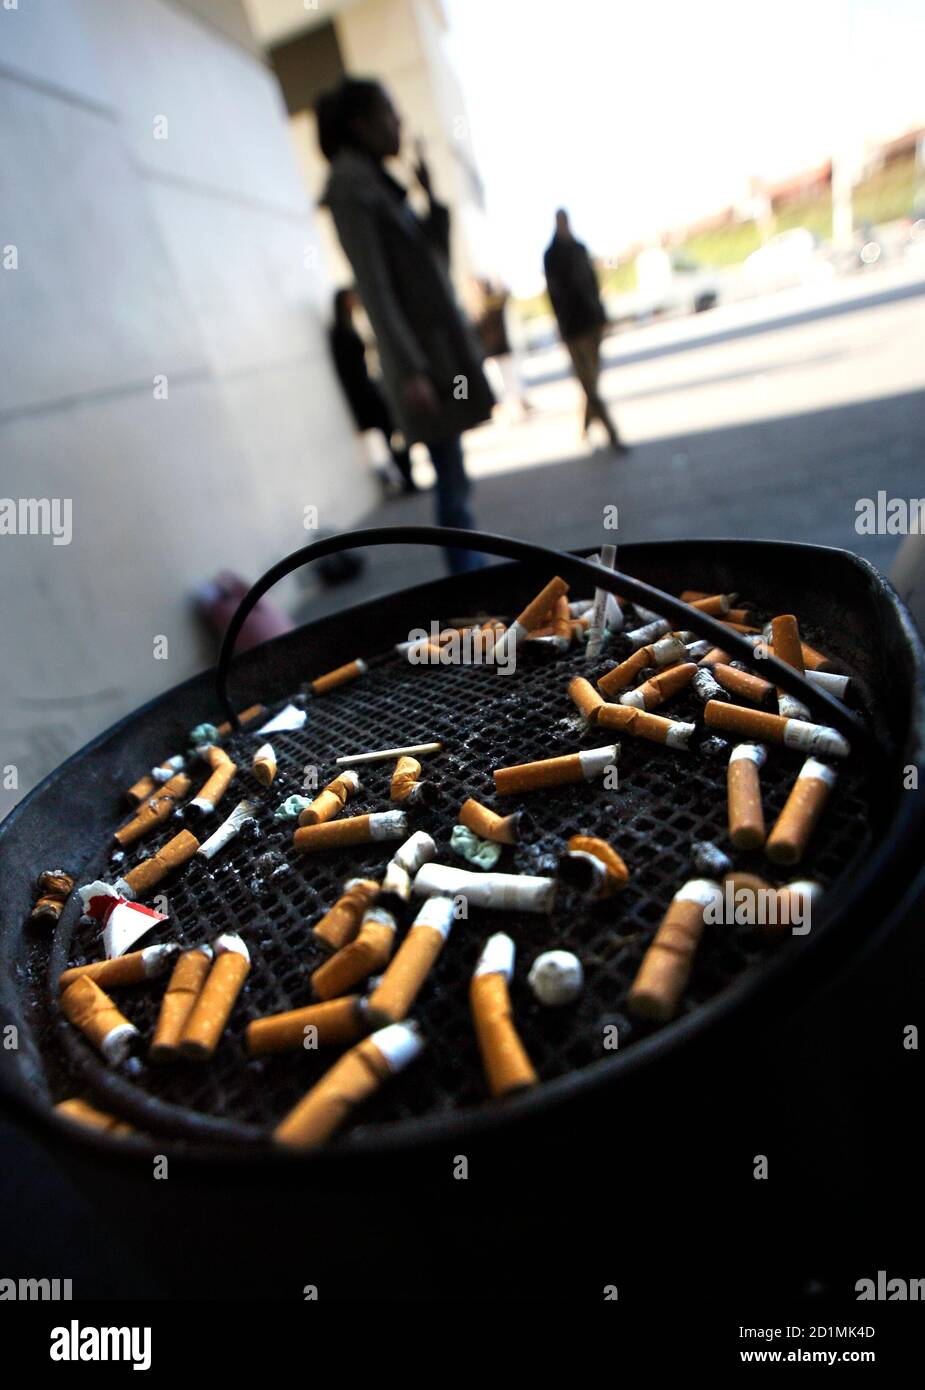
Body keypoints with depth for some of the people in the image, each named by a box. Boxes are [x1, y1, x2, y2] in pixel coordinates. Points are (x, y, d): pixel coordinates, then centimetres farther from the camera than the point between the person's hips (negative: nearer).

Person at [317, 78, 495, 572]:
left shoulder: (378, 181, 19)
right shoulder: (351, 185, -8)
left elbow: (434, 264, 21)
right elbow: (374, 286, -18)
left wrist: (433, 199, 9)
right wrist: (409, 370, -24)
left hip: (441, 342, 9)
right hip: (421, 351, -9)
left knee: (454, 483, 11)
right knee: (452, 485, -8)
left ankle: (472, 580, 20)